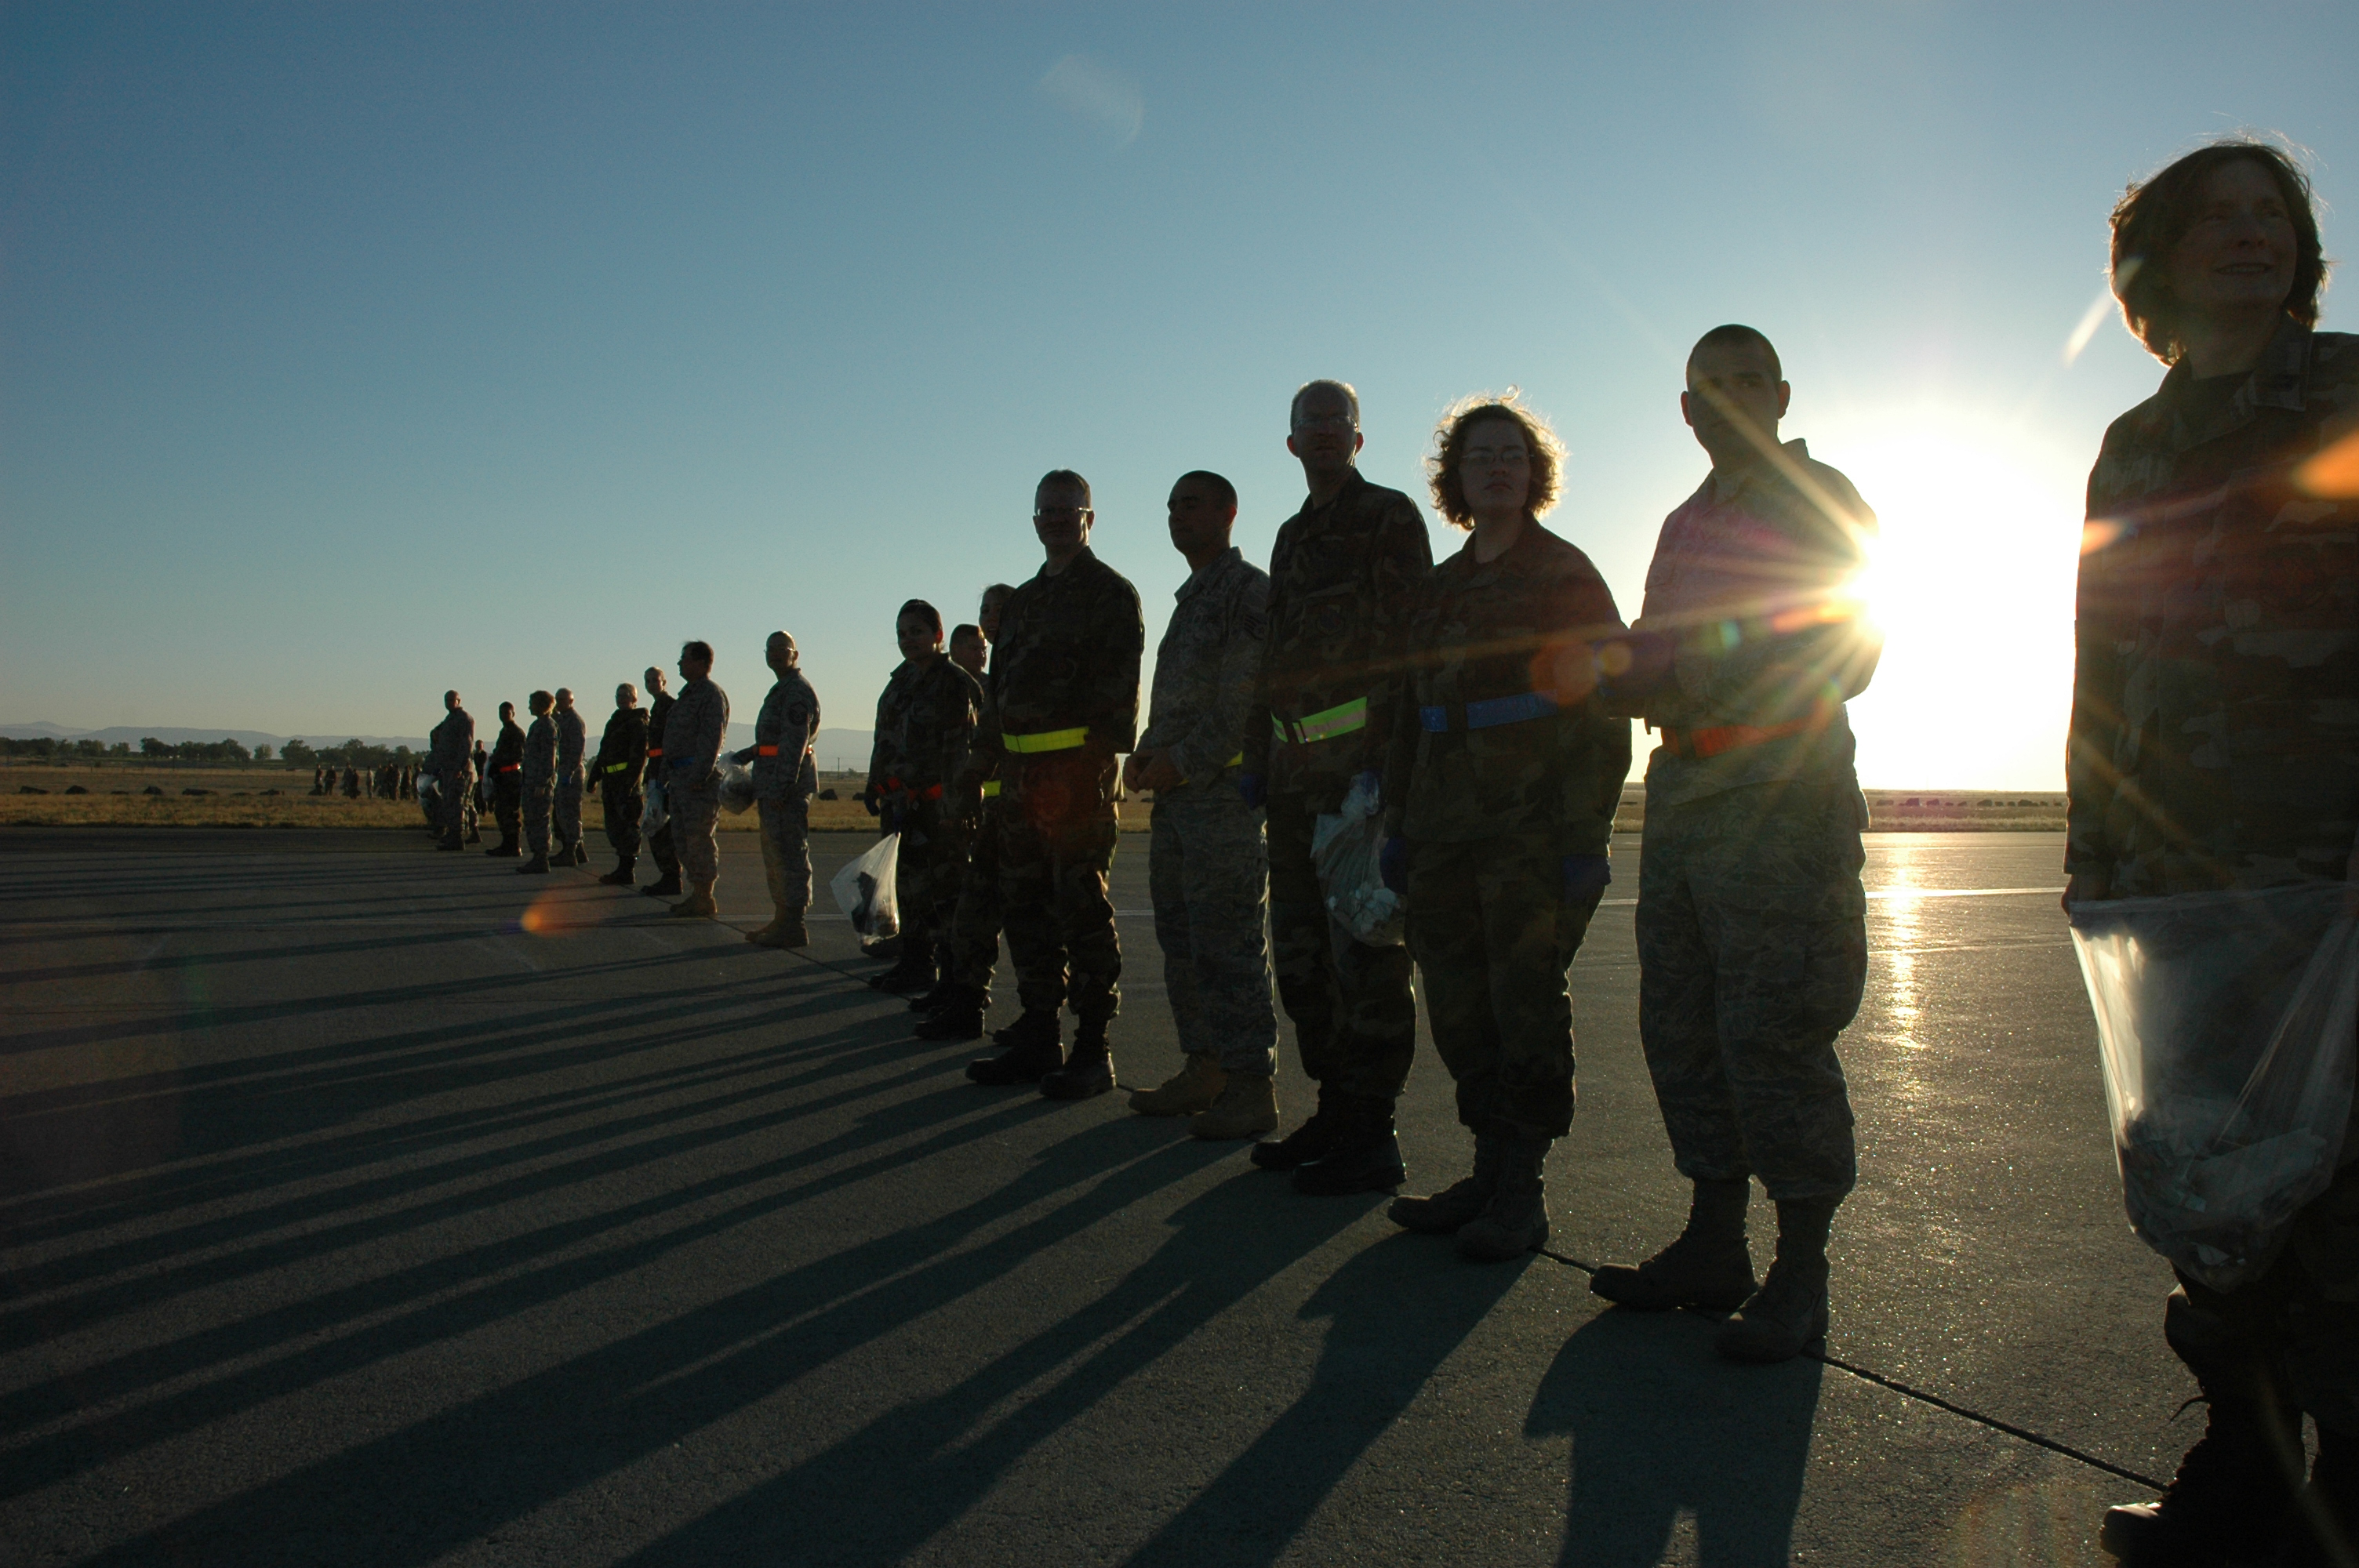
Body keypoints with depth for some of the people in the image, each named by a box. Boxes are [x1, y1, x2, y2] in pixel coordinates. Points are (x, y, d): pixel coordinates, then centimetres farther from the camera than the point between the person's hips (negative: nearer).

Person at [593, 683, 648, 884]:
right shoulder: (614, 721, 22)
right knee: (614, 825, 12)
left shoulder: (637, 722, -6)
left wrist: (629, 783, -23)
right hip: (611, 780, 10)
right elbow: (604, 752, 26)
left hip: (626, 779, -10)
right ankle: (623, 868, 18)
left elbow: (639, 756, -15)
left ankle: (626, 871, -5)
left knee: (626, 825, -7)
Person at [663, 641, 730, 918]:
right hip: (680, 775, 10)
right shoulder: (686, 694, 20)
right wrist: (667, 774, 19)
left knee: (699, 838, -8)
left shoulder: (712, 695, -11)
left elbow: (711, 740, -19)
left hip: (700, 778, -10)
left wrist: (698, 776, -25)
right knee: (682, 838, 12)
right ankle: (697, 894, 18)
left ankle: (705, 901, -5)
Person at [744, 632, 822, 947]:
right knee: (774, 854, 15)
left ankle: (794, 927, -4)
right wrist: (745, 756, 28)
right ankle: (782, 919, 22)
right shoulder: (782, 690, 20)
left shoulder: (797, 690, -12)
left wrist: (781, 788, -24)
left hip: (789, 785, -11)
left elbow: (794, 744, -20)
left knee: (790, 853, -8)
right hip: (774, 785, 11)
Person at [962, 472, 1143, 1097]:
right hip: (1021, 773, 8)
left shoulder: (1110, 593, -1)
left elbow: (1117, 688, -10)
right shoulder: (1023, 601, 22)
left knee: (1081, 907, -6)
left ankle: (1092, 1050, 0)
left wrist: (1091, 765, -19)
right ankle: (1038, 1039, 18)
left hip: (1078, 769, -8)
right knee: (1023, 905, 9)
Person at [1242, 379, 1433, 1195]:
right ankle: (1335, 1111, 20)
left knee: (1365, 950, -7)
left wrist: (1387, 754, -19)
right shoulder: (1291, 537, 23)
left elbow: (1412, 643, -10)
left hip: (1361, 760, -8)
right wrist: (1256, 753, 17)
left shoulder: (1389, 516, 0)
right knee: (1301, 950, 10)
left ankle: (1371, 1136, -1)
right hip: (1295, 769, 8)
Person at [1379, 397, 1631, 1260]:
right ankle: (1490, 1172, 17)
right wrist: (1398, 824, 14)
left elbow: (1601, 709, -6)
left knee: (1526, 1005, -3)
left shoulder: (1565, 574, 0)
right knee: (1459, 1010, 6)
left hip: (1533, 832, -6)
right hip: (1446, 833, 6)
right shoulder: (1442, 587, 18)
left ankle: (1524, 1192, 7)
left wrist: (1587, 835, -15)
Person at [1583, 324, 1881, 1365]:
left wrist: (1722, 678, -18)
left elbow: (1850, 655, -7)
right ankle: (1714, 1248, 19)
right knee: (1680, 1025, 8)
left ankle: (1799, 1278, 3)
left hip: (1780, 795, -7)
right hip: (1681, 791, 8)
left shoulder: (1818, 499, 1)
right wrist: (1621, 675, 0)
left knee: (1773, 1033, -8)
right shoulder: (1686, 524, 22)